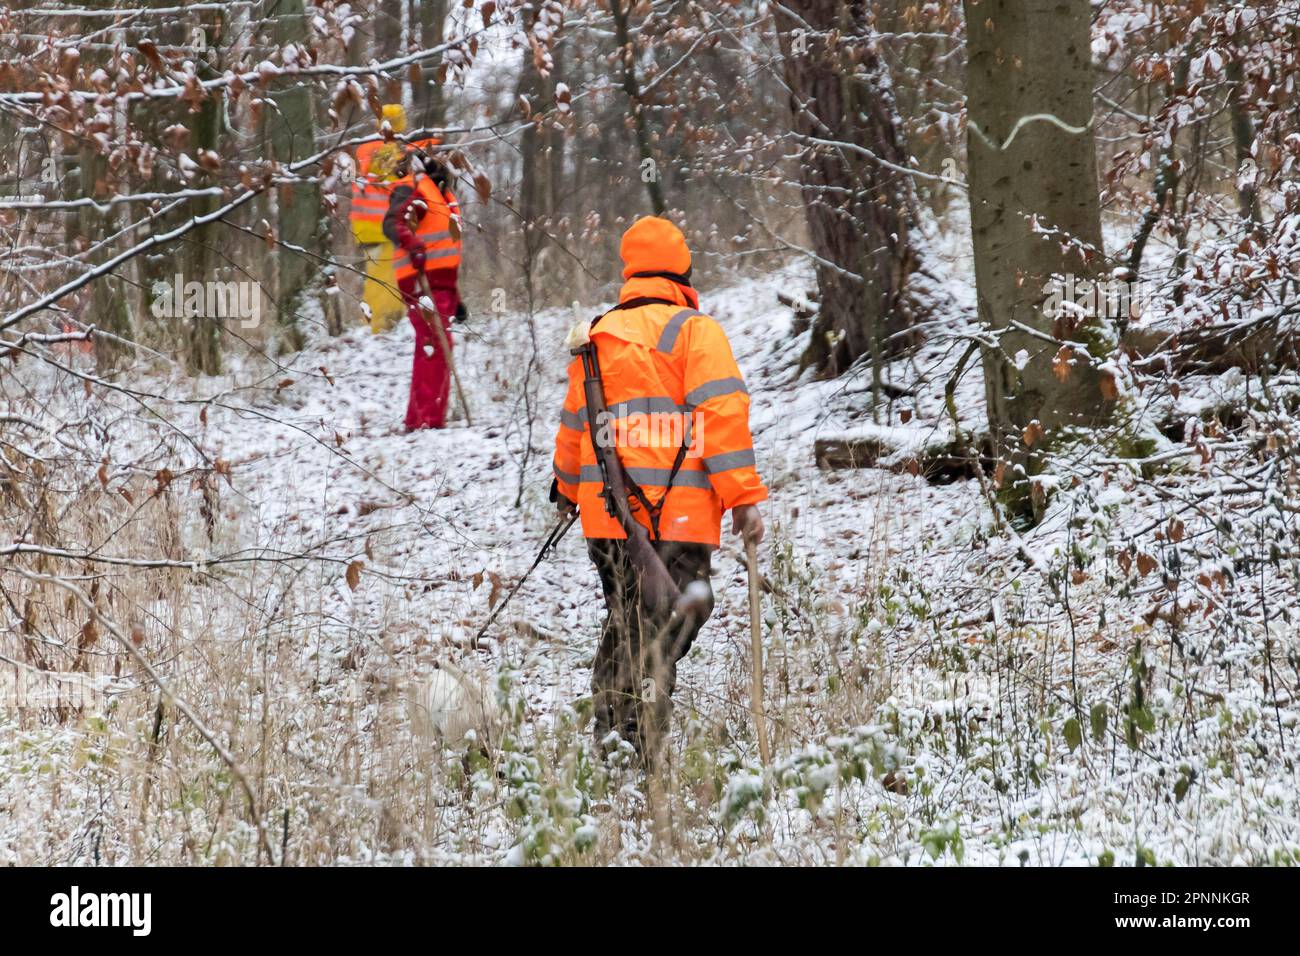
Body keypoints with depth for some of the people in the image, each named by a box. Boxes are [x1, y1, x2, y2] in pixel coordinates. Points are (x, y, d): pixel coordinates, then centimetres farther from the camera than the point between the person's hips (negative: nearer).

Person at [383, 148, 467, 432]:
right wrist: (413, 246, -40)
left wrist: (455, 297, 29)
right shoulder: (410, 188, -1)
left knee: (432, 351, 13)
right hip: (422, 281, -10)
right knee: (435, 347, -16)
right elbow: (393, 222, -21)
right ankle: (428, 419, -20)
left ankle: (418, 419, 19)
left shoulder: (439, 193, 27)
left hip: (439, 283, 10)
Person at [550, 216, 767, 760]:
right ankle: (643, 747, -15)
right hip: (676, 513, -6)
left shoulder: (596, 337, 14)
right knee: (667, 625, -6)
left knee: (626, 618, 19)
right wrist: (744, 496, -11)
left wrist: (568, 487, 38)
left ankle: (610, 727, 16)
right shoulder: (695, 331, -3)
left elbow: (574, 422, 23)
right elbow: (722, 416, -12)